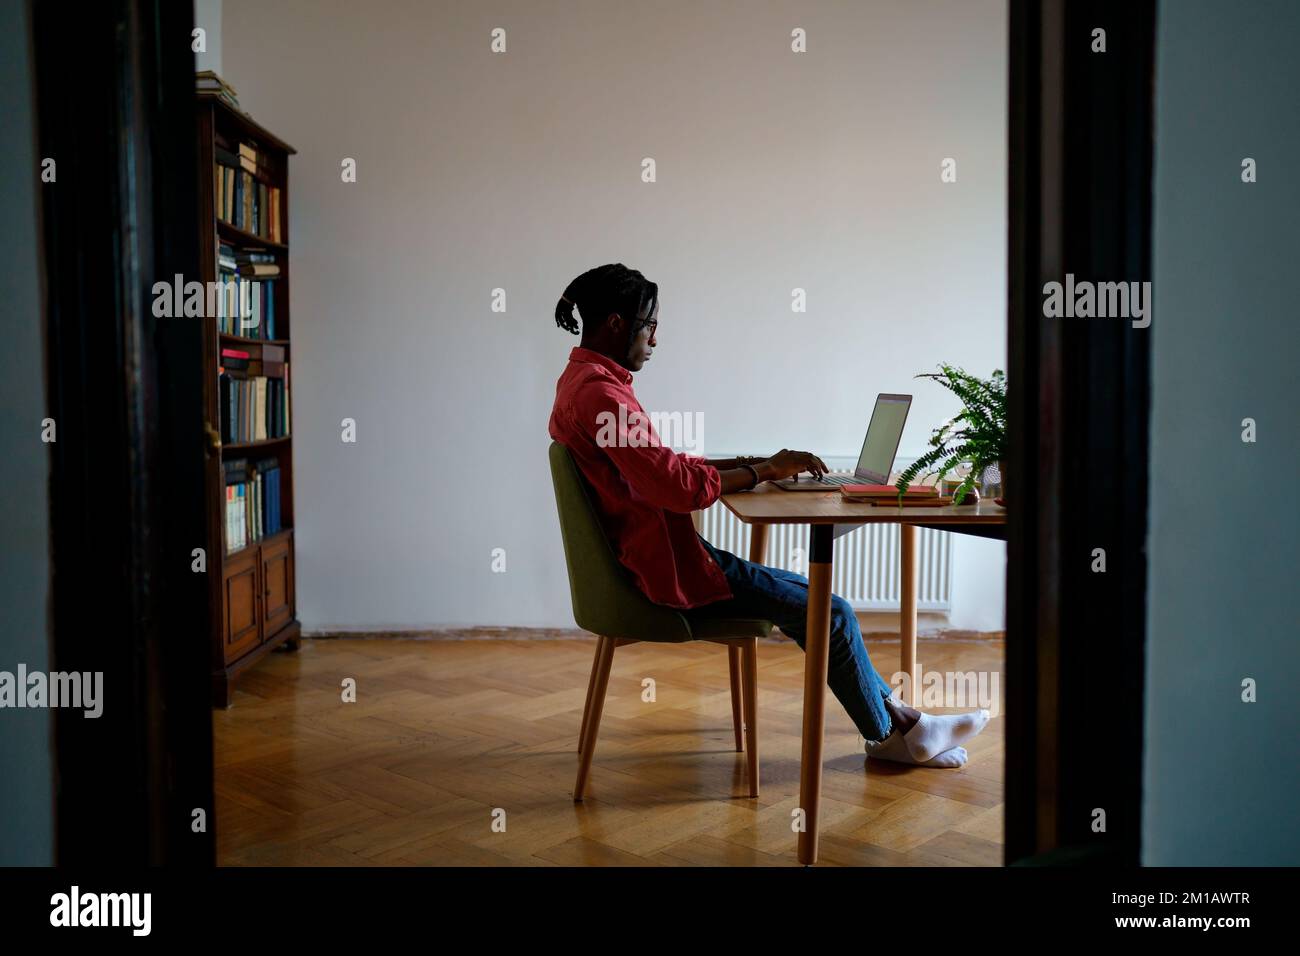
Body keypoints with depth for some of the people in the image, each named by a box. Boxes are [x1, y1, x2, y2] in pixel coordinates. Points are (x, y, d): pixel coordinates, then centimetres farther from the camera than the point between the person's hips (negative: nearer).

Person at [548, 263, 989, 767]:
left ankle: (899, 716, 19)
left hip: (657, 554, 11)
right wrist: (765, 470, -12)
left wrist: (751, 464, 5)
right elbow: (680, 486, -25)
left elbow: (661, 467, 15)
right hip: (666, 569, -11)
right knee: (830, 612, -4)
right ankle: (887, 736, 18)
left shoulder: (585, 380, 13)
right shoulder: (599, 394, -21)